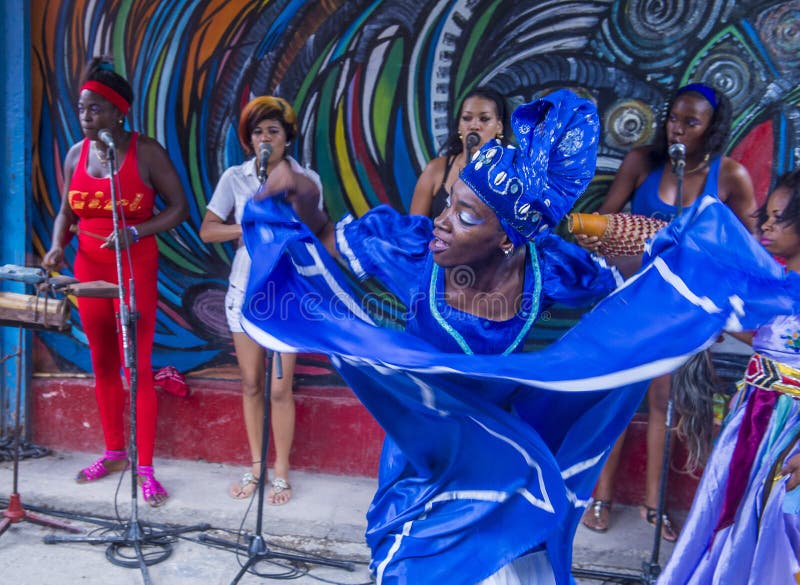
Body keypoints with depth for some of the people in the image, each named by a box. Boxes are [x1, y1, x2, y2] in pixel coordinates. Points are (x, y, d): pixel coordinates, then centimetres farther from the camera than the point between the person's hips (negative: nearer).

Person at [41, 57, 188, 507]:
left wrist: (135, 233, -21)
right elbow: (66, 212, 15)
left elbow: (179, 207, -7)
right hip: (89, 267, 5)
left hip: (135, 268, -5)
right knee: (102, 363, 12)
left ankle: (145, 467, 3)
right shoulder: (76, 154, 7)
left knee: (137, 367, -5)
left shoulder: (145, 151, -8)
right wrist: (58, 245, -5)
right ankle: (114, 452, 27)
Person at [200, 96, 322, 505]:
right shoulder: (235, 178, 3)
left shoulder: (306, 180, 0)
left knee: (280, 387, -1)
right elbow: (207, 230, 0)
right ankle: (256, 466, 23)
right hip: (245, 290, 2)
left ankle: (281, 473, 14)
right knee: (251, 384, 9)